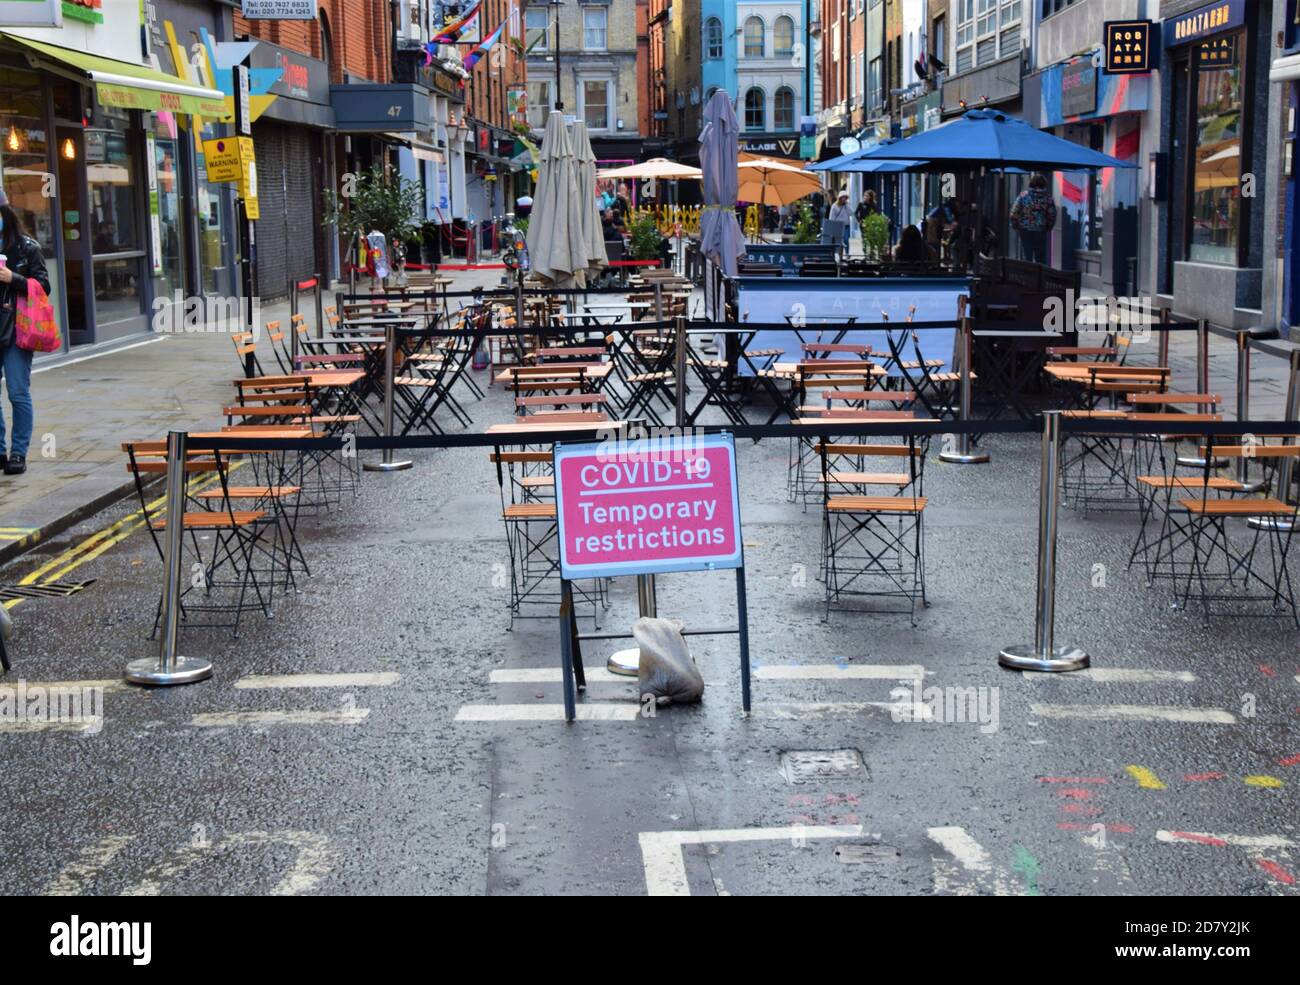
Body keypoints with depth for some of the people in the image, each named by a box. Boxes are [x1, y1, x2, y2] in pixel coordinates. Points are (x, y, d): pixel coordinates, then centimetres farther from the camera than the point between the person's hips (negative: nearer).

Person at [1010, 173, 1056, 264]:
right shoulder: (1047, 197, -2)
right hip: (1041, 232, 1)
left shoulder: (1023, 195, -5)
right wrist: (1048, 228, 16)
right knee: (1041, 257, 10)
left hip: (1025, 230, -1)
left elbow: (1014, 213, -7)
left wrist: (1015, 226, 7)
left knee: (1027, 257, 5)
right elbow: (1052, 215, 1)